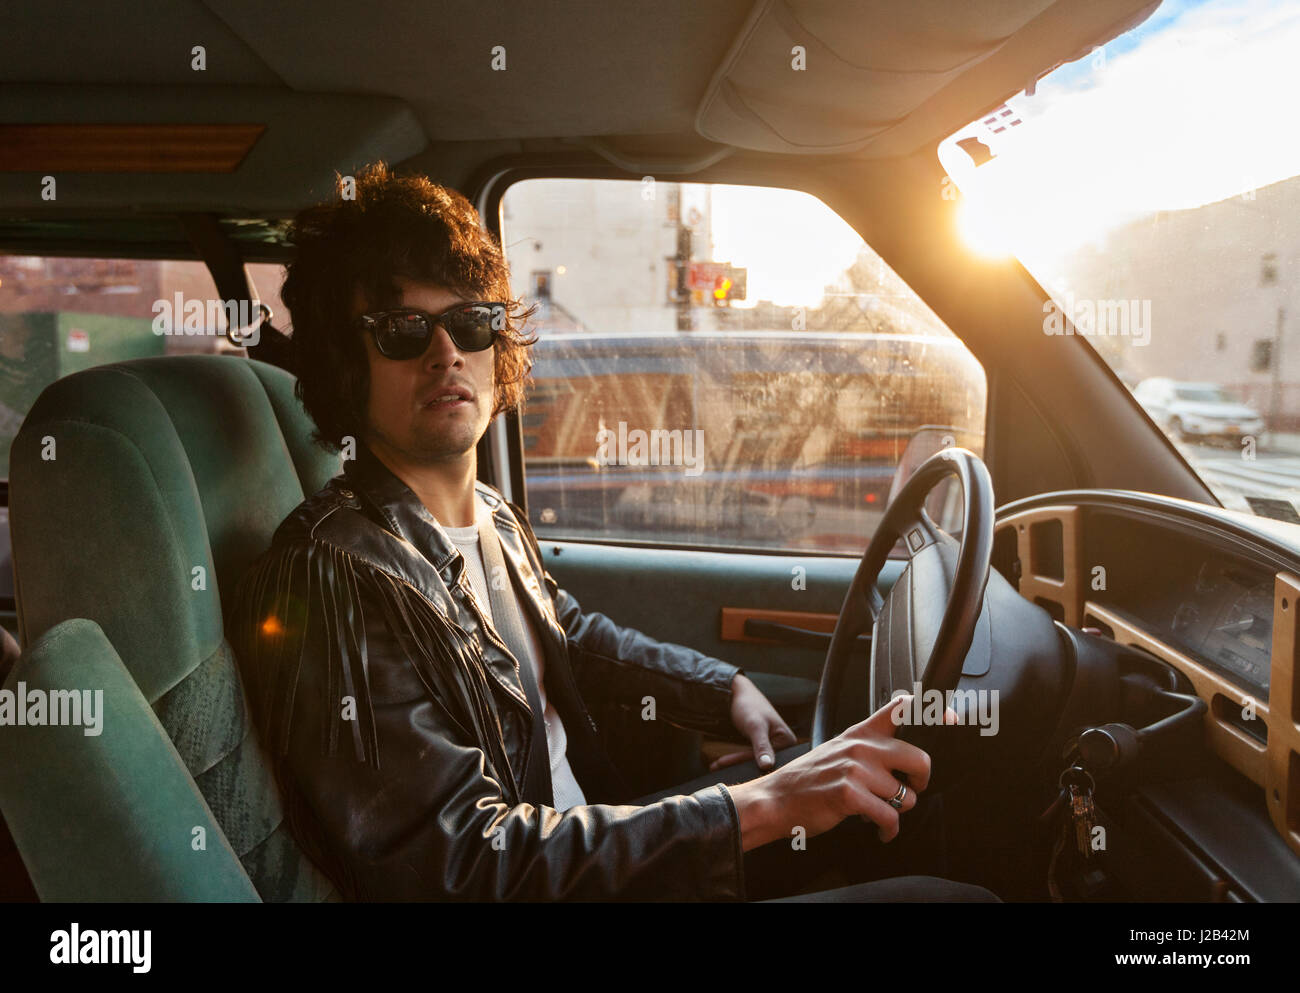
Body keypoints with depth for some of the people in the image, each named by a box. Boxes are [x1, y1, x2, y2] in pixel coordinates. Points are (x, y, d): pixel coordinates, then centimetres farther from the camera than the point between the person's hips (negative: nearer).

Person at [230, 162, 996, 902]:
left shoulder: (493, 516, 2)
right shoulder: (330, 579, -24)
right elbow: (467, 864, -28)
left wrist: (728, 688, 10)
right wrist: (760, 808, -31)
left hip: (592, 825, 8)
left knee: (899, 783, 12)